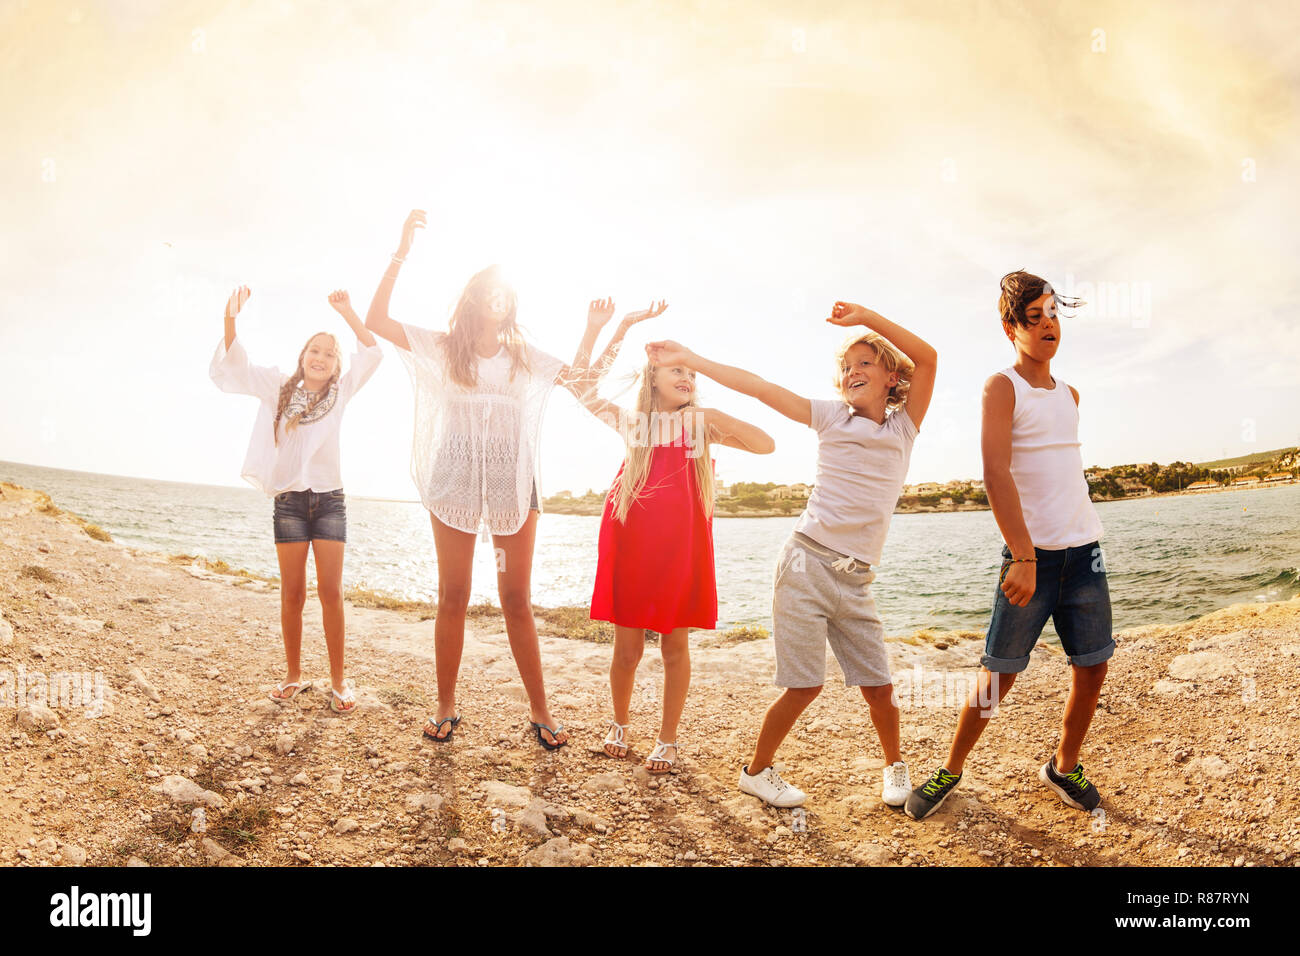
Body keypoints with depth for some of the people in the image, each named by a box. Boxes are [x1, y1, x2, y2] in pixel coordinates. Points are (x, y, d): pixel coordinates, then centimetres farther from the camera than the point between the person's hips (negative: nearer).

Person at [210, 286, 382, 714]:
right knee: (292, 594, 5)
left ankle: (338, 680, 3)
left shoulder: (341, 391, 7)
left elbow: (371, 354, -5)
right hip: (289, 499, 1)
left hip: (330, 498, 0)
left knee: (331, 591, -3)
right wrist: (231, 318, -15)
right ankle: (294, 676, 16)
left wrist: (347, 312, -15)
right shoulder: (279, 388, 8)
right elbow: (233, 367, 1)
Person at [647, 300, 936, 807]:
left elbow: (928, 357, -3)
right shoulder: (831, 417, 7)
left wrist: (867, 317, -5)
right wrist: (687, 359, -1)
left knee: (878, 686, 5)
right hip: (807, 562, -2)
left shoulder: (904, 426, 10)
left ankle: (895, 766, 33)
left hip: (855, 580, 2)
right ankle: (757, 770, 19)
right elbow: (756, 385, 2)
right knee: (804, 686, -2)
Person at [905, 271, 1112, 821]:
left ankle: (1064, 767, 28)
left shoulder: (1070, 395, 15)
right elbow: (996, 474, -17)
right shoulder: (1002, 387, -6)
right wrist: (1024, 557, -24)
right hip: (1030, 553, -6)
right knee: (998, 674, -2)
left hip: (1084, 549, 6)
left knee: (1093, 667, 8)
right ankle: (952, 770, 15)